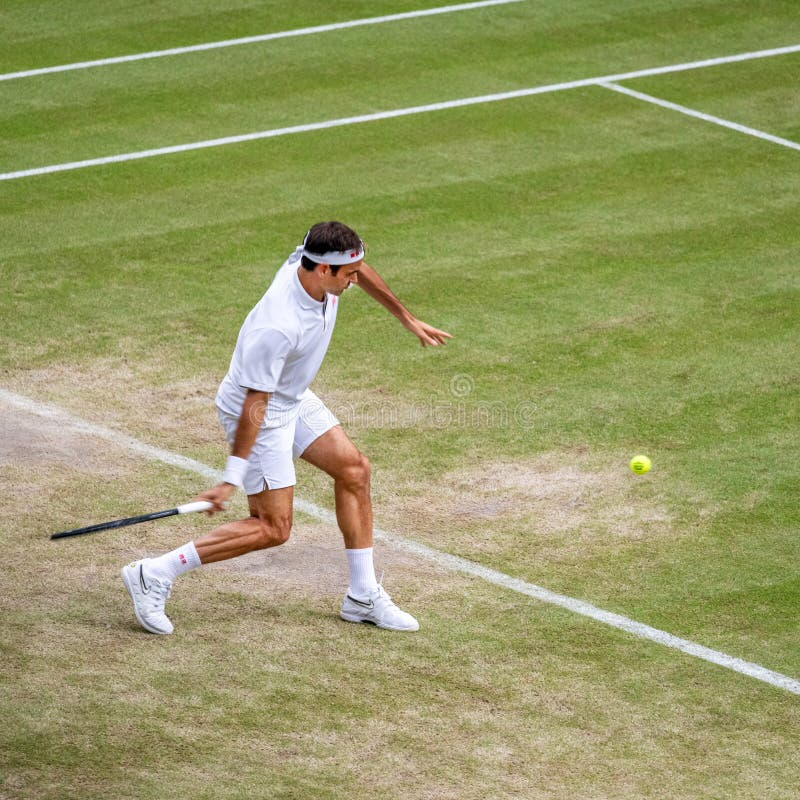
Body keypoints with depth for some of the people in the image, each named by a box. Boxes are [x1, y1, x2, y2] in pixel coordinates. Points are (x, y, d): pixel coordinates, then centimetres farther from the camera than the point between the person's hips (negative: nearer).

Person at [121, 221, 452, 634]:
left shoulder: (314, 261, -15)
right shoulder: (277, 328, -38)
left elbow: (361, 273, 10)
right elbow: (255, 402, -32)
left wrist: (408, 319, 17)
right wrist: (231, 478, -27)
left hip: (294, 398, 9)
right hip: (259, 411, -9)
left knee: (352, 468, 10)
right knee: (272, 528, -6)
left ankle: (362, 597, 19)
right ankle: (154, 574, -1)